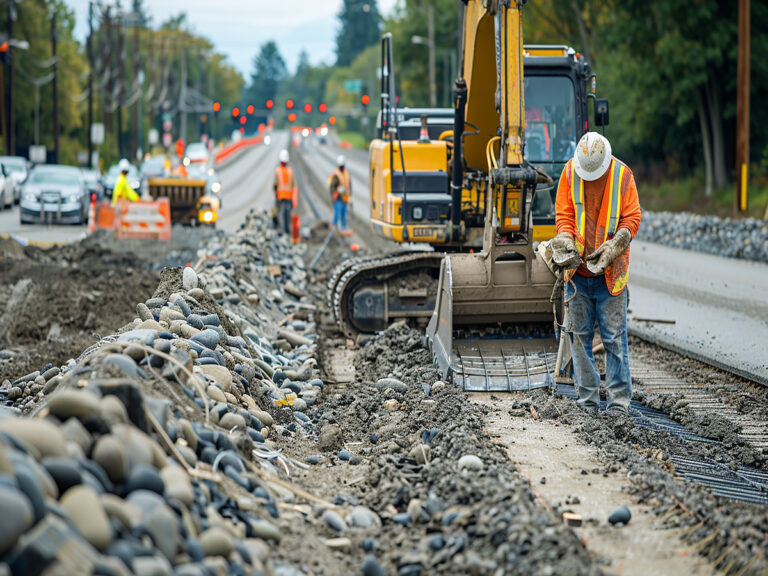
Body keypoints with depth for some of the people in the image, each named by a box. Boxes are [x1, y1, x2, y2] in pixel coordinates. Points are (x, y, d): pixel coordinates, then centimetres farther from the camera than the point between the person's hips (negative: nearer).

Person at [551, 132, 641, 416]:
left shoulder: (622, 175, -4)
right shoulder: (570, 171, 1)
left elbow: (632, 218, -2)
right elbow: (563, 213, 5)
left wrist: (614, 246, -16)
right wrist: (565, 241, -14)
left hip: (610, 272, -2)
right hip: (577, 270, 2)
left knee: (614, 337, -3)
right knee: (579, 336, 6)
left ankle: (619, 399, 2)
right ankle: (588, 398, 14)